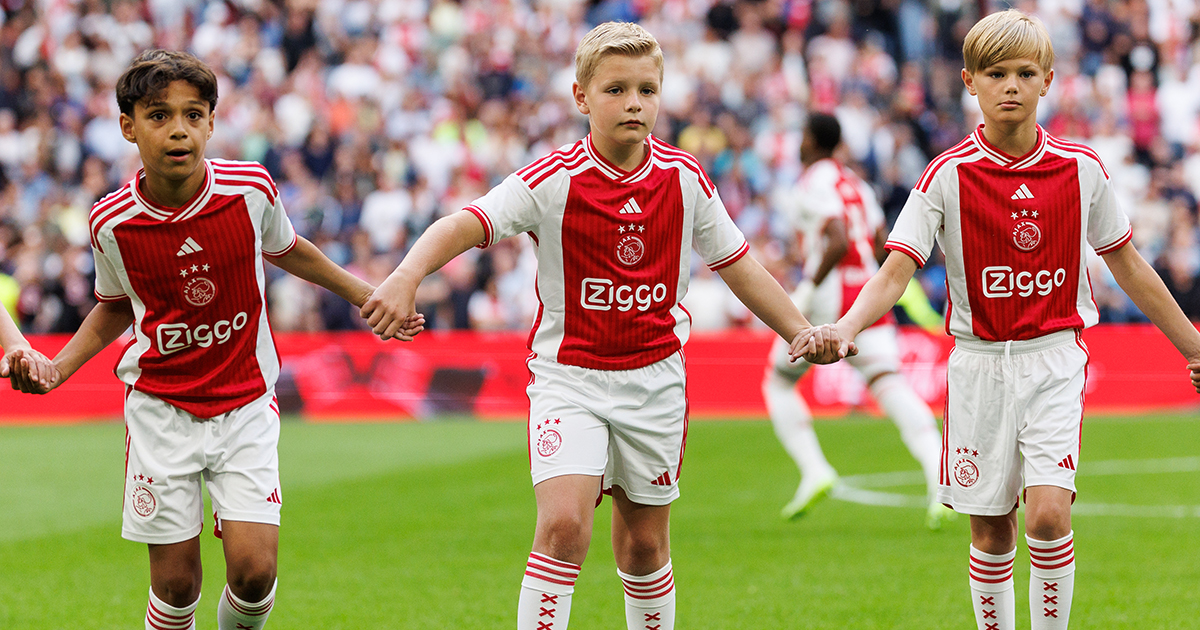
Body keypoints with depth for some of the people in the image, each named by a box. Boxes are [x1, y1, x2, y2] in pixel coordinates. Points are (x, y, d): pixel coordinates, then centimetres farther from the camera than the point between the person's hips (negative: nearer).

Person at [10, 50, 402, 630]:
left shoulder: (251, 189, -12)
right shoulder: (112, 222, -11)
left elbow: (286, 250, 13)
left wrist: (368, 296, 16)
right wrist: (56, 368, -3)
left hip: (245, 405, 0)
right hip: (160, 408, 0)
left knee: (253, 570, -11)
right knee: (176, 582, -1)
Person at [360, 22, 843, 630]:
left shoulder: (684, 179, -2)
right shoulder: (553, 180, -14)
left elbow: (736, 263, 10)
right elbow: (464, 225, -25)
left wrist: (800, 330, 4)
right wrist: (406, 277, -43)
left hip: (655, 377, 3)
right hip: (569, 375, -3)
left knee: (644, 544, 12)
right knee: (563, 526, -21)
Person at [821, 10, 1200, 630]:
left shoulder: (1082, 168, 0)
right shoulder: (949, 175, -5)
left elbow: (1126, 264, 12)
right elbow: (896, 271, -12)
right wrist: (844, 328, -31)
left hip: (1055, 360, 0)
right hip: (979, 364, 0)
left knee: (1049, 516, -16)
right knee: (990, 533, 5)